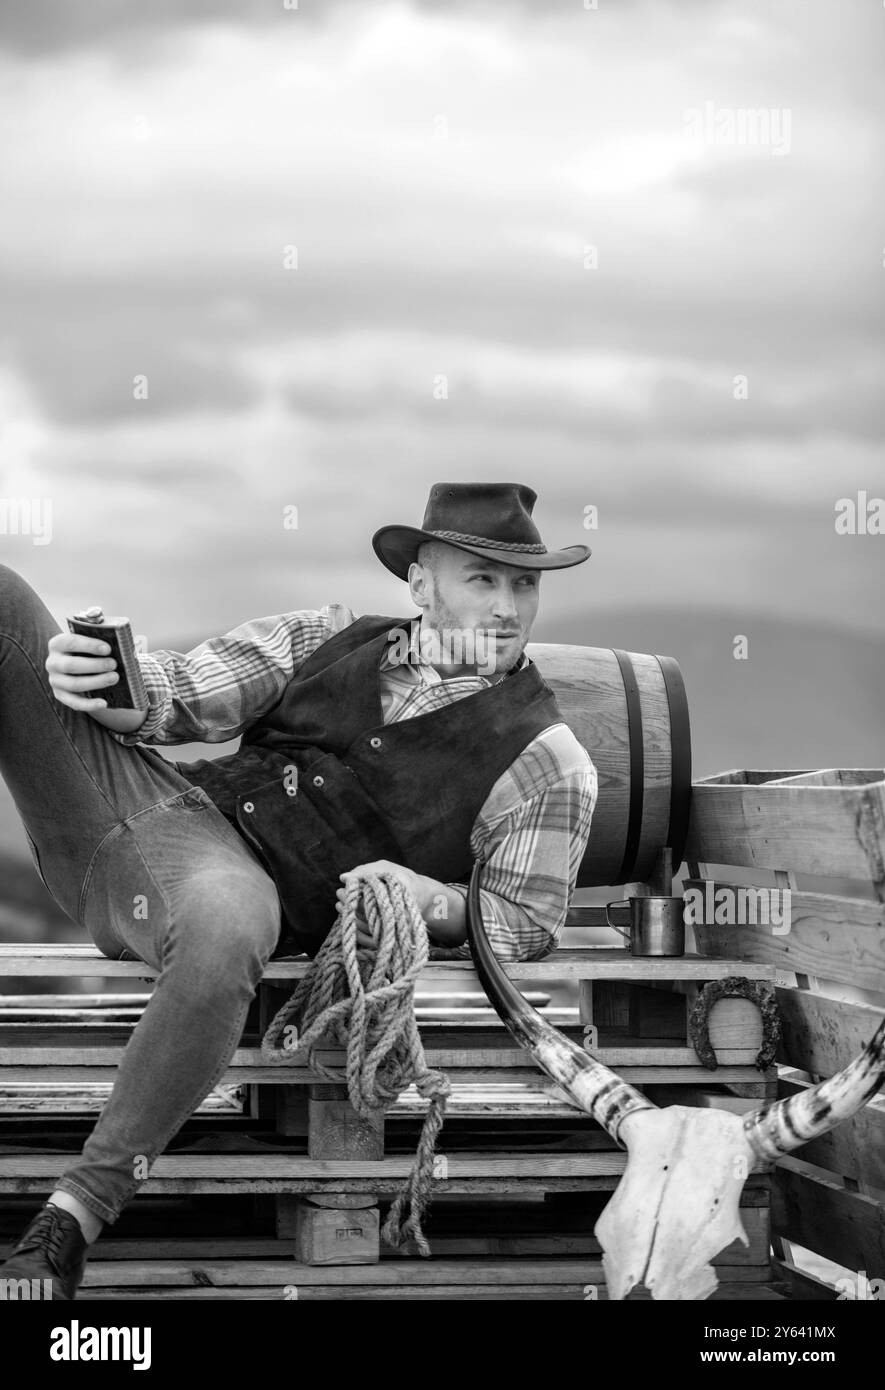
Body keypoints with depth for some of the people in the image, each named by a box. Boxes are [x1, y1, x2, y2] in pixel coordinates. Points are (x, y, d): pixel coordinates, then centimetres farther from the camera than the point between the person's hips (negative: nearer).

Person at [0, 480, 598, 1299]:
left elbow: (525, 923, 5)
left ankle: (76, 1217, -35)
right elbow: (181, 698, 12)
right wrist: (105, 682, -11)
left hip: (233, 876, -4)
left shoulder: (546, 762, 3)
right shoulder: (329, 640, 15)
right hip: (145, 795, 5)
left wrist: (429, 900, -16)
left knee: (225, 923, -45)